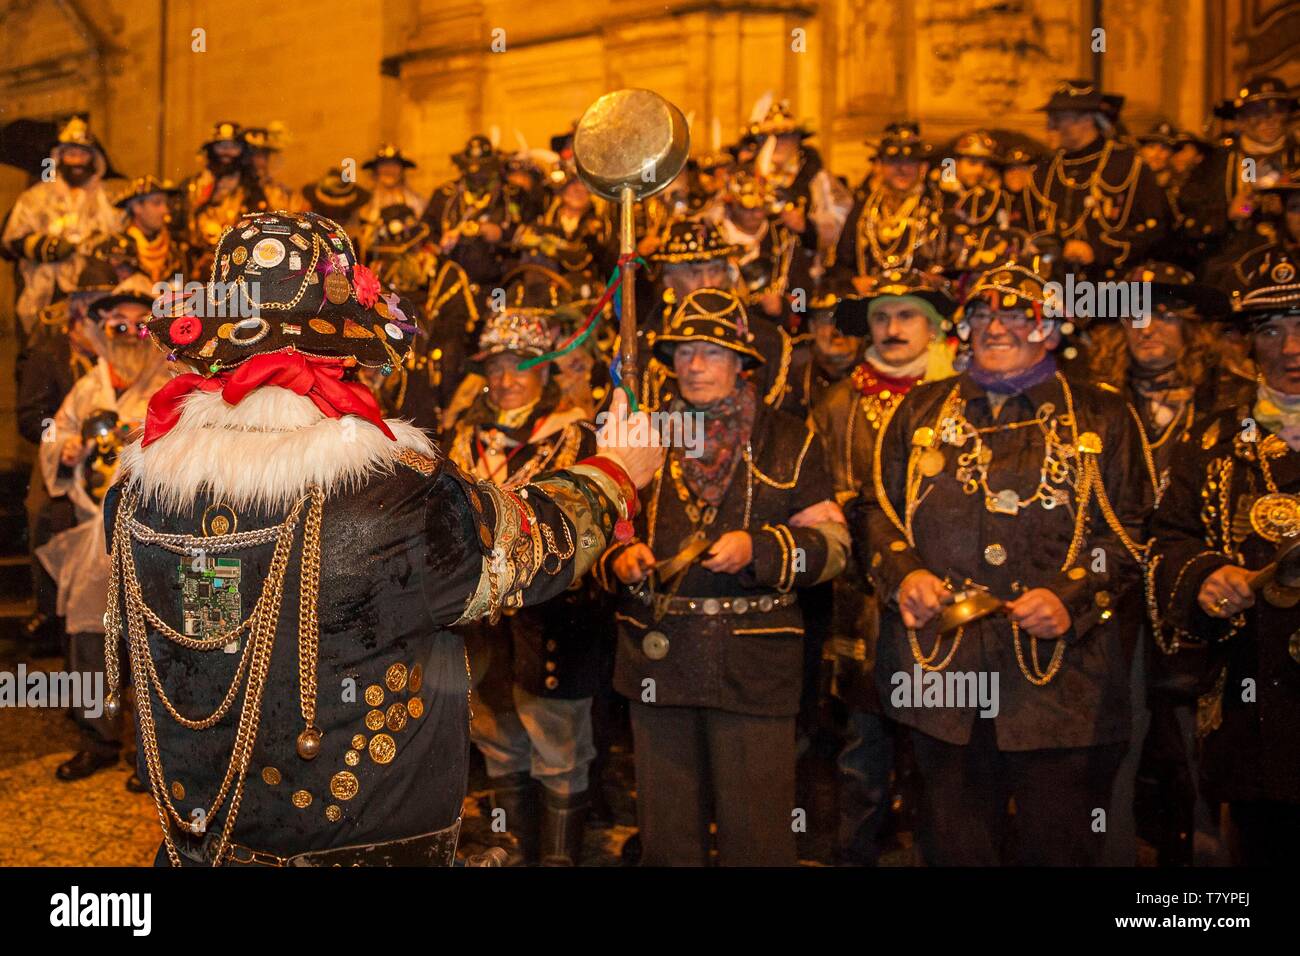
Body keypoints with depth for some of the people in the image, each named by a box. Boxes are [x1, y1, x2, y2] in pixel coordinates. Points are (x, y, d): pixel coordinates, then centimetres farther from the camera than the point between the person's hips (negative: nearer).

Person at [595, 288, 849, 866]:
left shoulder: (788, 442, 7)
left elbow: (831, 543, 2)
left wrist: (756, 549, -15)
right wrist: (619, 558, -3)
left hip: (753, 663, -2)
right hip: (657, 660, 3)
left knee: (756, 836, 1)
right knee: (666, 832, 10)